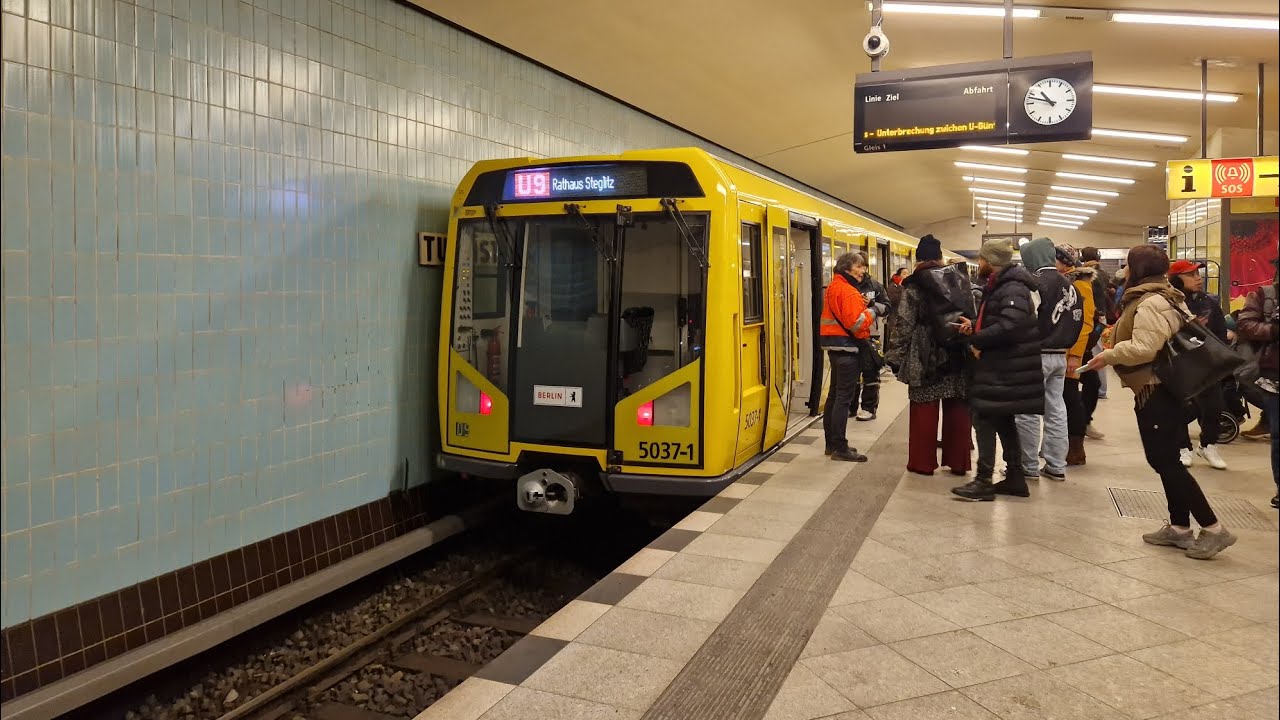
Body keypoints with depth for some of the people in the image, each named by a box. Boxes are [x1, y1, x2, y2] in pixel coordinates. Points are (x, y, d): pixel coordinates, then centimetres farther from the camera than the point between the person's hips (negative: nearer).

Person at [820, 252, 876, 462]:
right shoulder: (847, 291, -17)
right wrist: (871, 313, -7)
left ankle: (832, 443, 21)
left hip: (836, 345, 11)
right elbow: (857, 323, -24)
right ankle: (840, 448, -6)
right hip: (847, 347, -11)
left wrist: (862, 306, 6)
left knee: (835, 394, 14)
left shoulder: (834, 287, 15)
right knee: (844, 397, -8)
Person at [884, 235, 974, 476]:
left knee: (924, 410, 2)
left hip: (926, 356, -4)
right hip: (958, 354, 4)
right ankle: (958, 462, 16)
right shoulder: (961, 280, 10)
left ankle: (923, 462, 7)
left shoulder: (914, 286, -3)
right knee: (957, 409, 9)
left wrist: (894, 356, -4)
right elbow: (974, 316, 8)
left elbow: (904, 325, -8)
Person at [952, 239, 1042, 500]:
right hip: (1001, 365, 11)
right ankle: (1015, 477, 23)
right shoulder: (998, 286, 16)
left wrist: (978, 341, -19)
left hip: (1007, 368, -11)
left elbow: (1010, 326, -30)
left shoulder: (1013, 288, -17)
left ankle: (984, 481, -6)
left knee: (984, 418, -9)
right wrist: (974, 329, 0)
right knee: (1003, 420, 15)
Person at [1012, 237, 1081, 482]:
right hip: (1059, 356, 8)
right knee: (1056, 410, 11)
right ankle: (1056, 466, 16)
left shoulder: (1035, 282, -15)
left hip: (1037, 355, -8)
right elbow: (1077, 321, 14)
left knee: (1029, 412, 0)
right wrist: (1063, 344, 18)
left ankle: (1029, 467, 5)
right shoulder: (1069, 285, 11)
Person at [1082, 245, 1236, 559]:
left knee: (1164, 460, -8)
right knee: (1165, 458, 14)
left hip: (1155, 390, -11)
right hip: (1160, 388, 11)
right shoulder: (1166, 297, 16)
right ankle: (1179, 527, 20)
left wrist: (1108, 356, -15)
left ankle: (1212, 528, -5)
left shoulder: (1150, 303, -18)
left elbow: (1143, 348, -28)